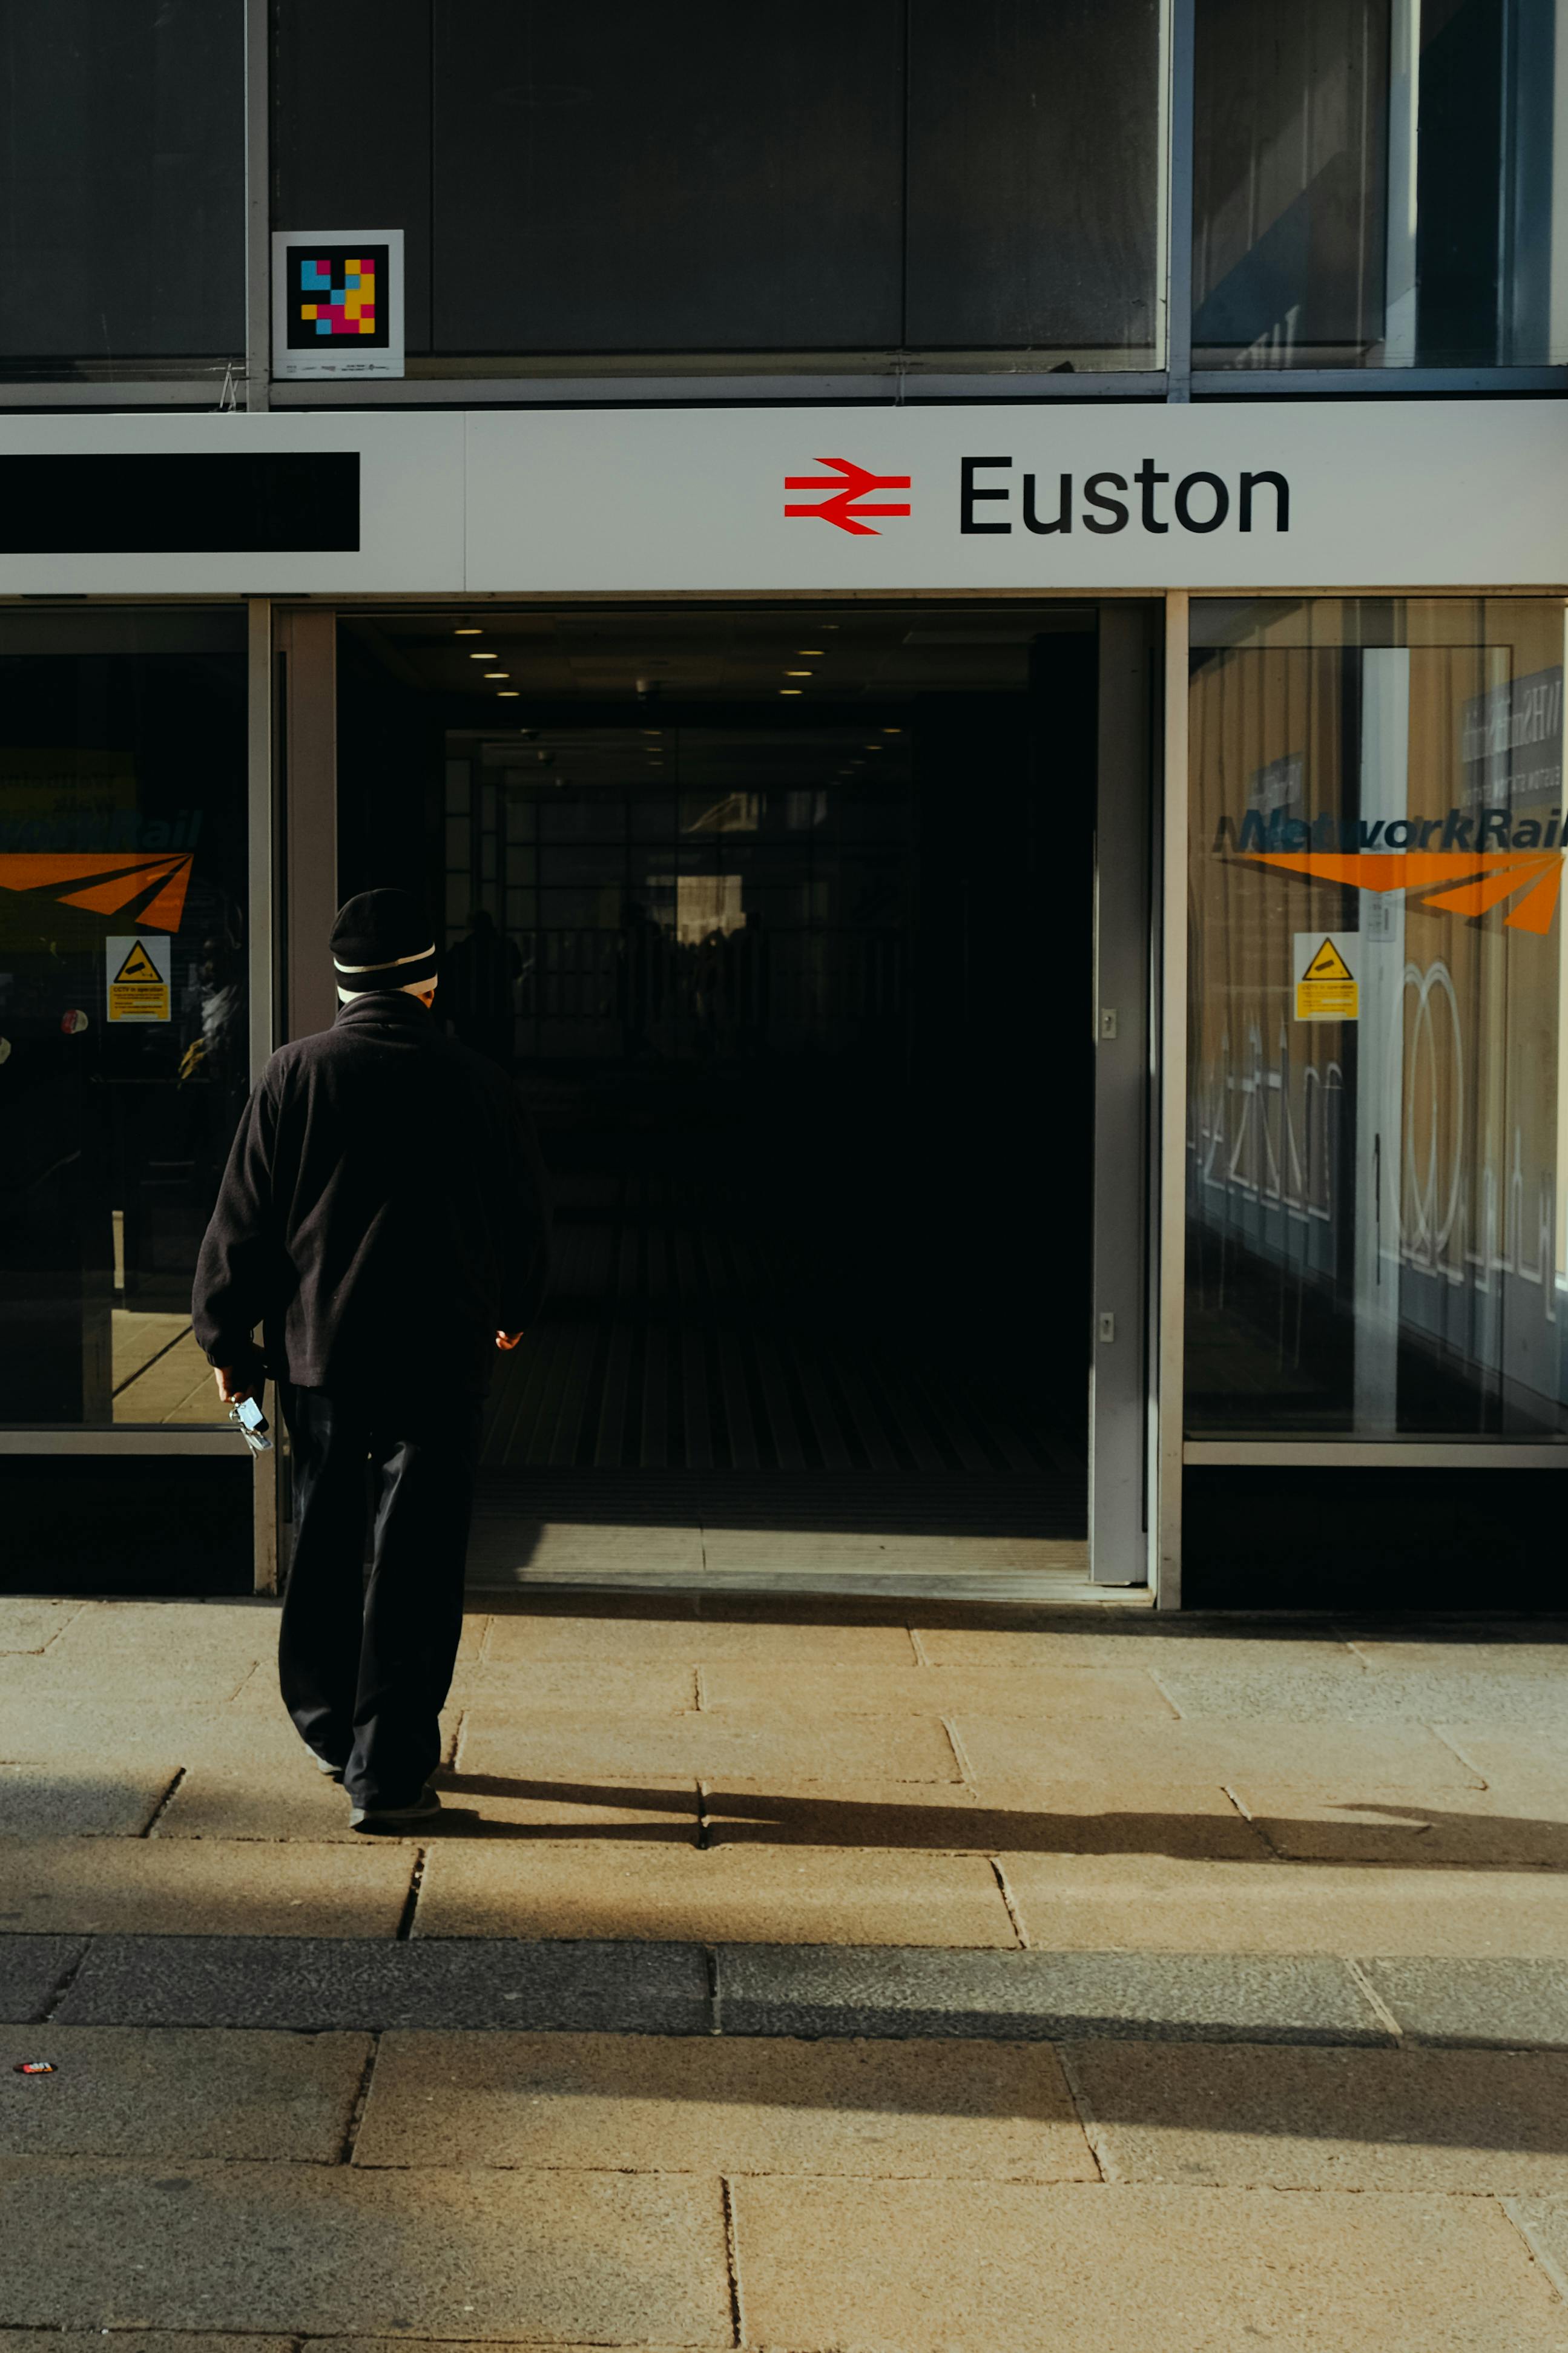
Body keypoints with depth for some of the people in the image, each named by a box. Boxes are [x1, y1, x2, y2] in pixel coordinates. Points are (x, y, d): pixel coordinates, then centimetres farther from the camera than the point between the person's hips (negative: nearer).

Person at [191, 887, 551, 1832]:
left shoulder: (297, 1073, -3)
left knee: (323, 1548, 19)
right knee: (416, 1565, 2)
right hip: (441, 1359, -2)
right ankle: (388, 1771, 3)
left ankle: (331, 1726, 33)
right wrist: (511, 1314, 26)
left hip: (319, 1348, 2)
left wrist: (228, 1336, 10)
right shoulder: (481, 1083, -3)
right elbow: (529, 1221, 8)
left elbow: (244, 1216, -1)